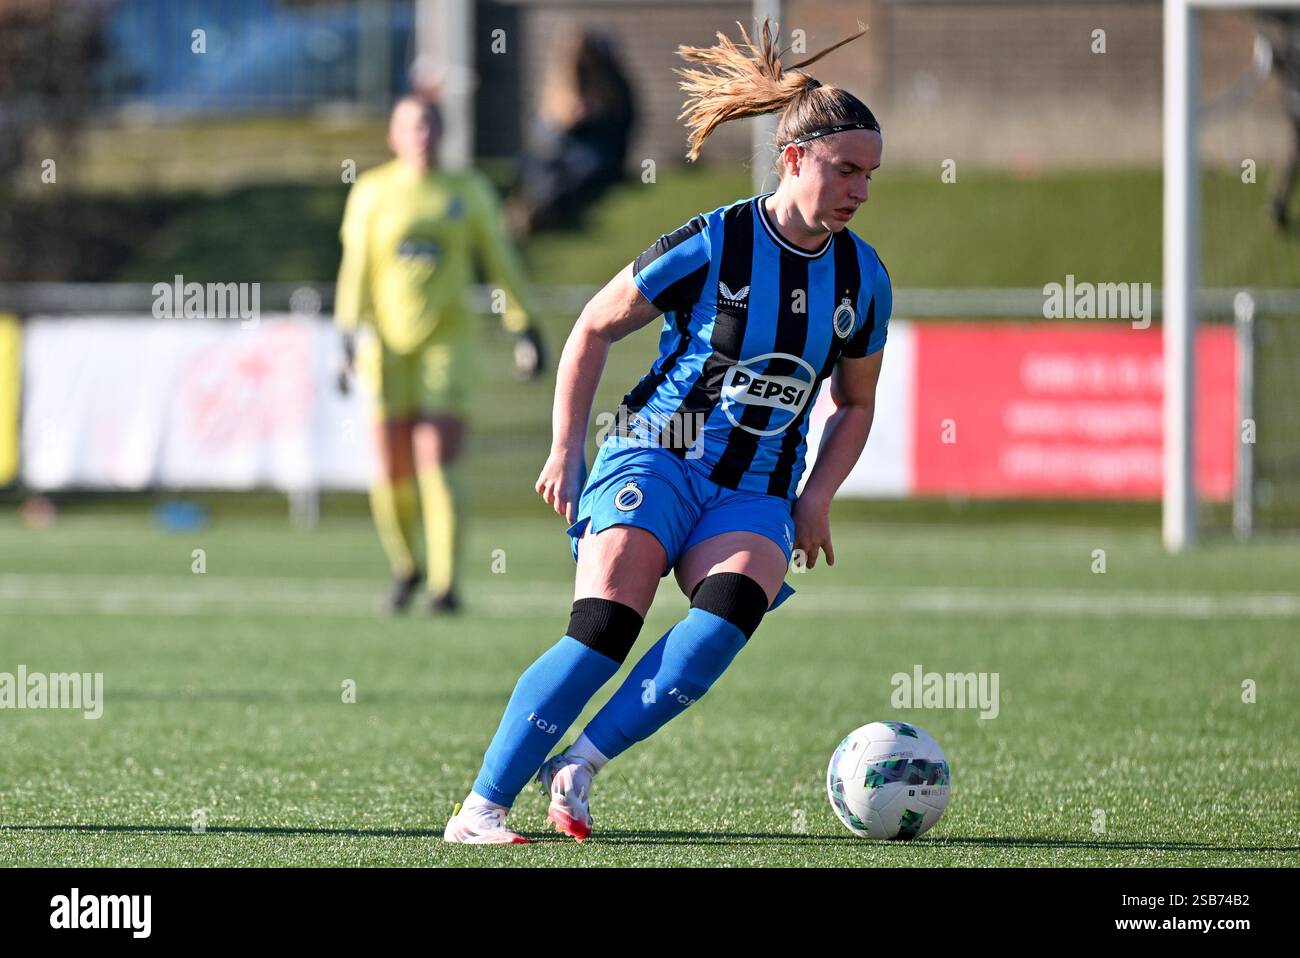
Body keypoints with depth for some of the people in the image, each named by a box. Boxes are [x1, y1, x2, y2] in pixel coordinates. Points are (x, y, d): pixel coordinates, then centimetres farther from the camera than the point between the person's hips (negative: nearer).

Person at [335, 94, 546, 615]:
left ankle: (445, 584, -14)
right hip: (387, 342, 1)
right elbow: (355, 269, 5)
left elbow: (501, 261, 13)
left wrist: (526, 331, 9)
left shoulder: (468, 192, 8)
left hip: (447, 340, -1)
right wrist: (350, 339, -3)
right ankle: (405, 568, 22)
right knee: (392, 472, -1)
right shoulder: (371, 192, 6)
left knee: (437, 464, -13)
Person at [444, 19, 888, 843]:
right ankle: (481, 808, -18)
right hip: (655, 457, -3)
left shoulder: (863, 279, 4)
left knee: (732, 608, -29)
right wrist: (566, 451, -1)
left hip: (755, 492, 3)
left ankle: (579, 766, -20)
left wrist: (818, 498, 4)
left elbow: (856, 403, 19)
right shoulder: (709, 247, -9)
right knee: (605, 629, -24)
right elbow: (595, 329, 3)